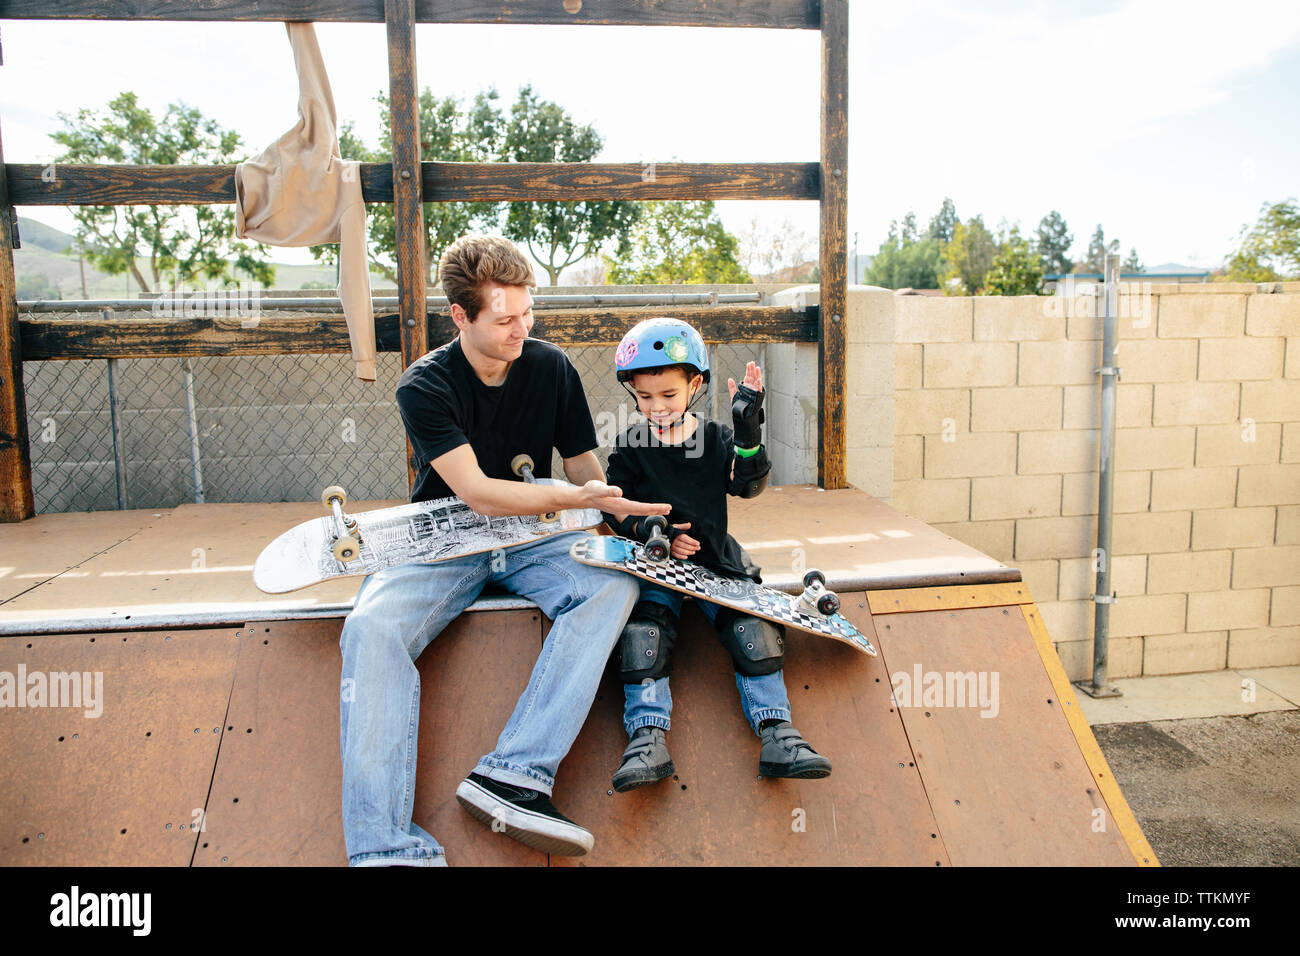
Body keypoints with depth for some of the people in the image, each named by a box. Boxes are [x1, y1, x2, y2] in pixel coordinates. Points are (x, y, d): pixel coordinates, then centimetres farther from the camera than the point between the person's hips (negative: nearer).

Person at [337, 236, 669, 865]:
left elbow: (586, 471, 5)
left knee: (613, 585, -28)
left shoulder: (551, 369, 1)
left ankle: (512, 777, -35)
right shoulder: (424, 386, -10)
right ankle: (387, 848, -33)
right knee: (371, 629, -31)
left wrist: (633, 521, -14)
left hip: (531, 540, 3)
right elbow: (475, 492, -21)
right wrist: (581, 497, -30)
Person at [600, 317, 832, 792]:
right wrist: (650, 530, -17)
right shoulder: (630, 446, 4)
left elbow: (748, 486, -7)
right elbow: (613, 506, 1)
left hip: (715, 560, 1)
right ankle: (647, 733, -21)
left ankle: (775, 730, -12)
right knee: (643, 628, -24)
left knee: (754, 626, -16)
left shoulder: (716, 438, 6)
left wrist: (748, 435, -23)